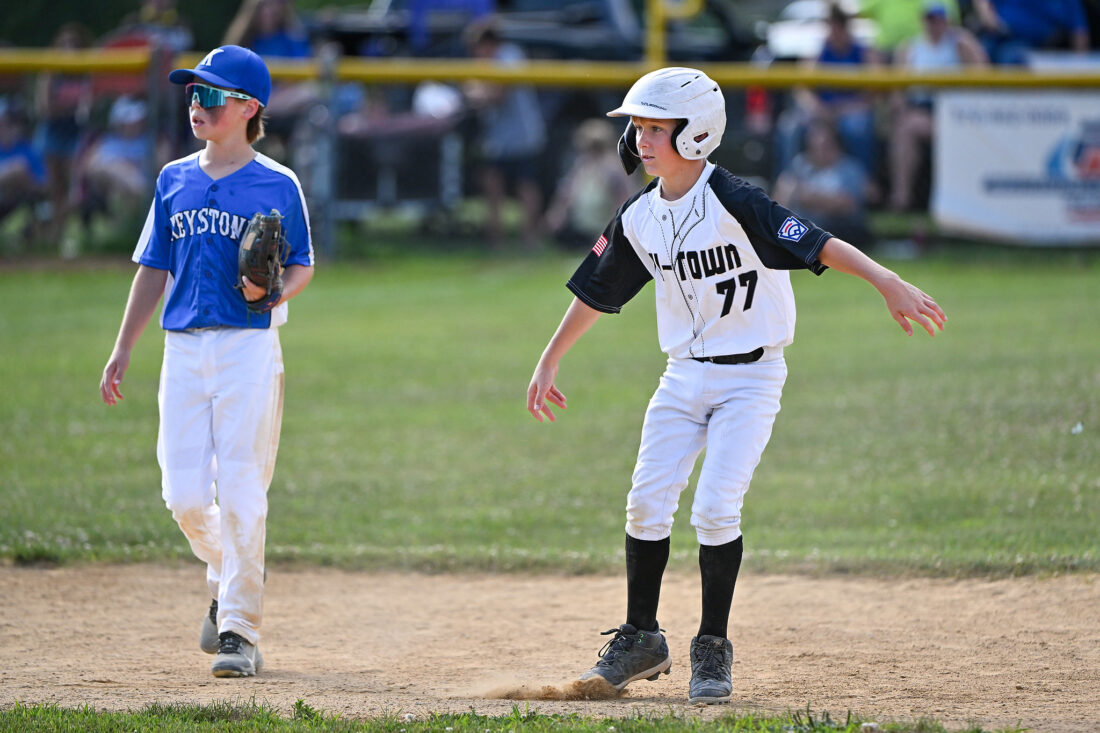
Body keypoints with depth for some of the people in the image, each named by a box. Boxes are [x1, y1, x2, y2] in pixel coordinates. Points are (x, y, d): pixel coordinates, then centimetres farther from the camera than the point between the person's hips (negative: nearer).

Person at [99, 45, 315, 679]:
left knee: (241, 494, -8)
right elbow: (155, 269, 16)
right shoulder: (176, 180, 12)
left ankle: (241, 630, -4)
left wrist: (277, 292, -18)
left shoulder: (277, 185, 0)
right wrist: (123, 350, 13)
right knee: (186, 495, -1)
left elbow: (304, 265, 5)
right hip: (185, 347, 4)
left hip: (250, 347, -4)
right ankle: (227, 576, 29)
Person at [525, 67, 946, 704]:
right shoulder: (638, 219, 2)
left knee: (716, 510, -13)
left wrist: (888, 282, -41)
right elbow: (596, 292, 15)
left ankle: (713, 651, 0)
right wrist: (549, 364, 20)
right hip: (684, 376, 6)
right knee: (648, 502, -1)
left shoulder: (735, 203, -18)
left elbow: (818, 244, -28)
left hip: (751, 376, -6)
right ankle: (642, 640, 14)